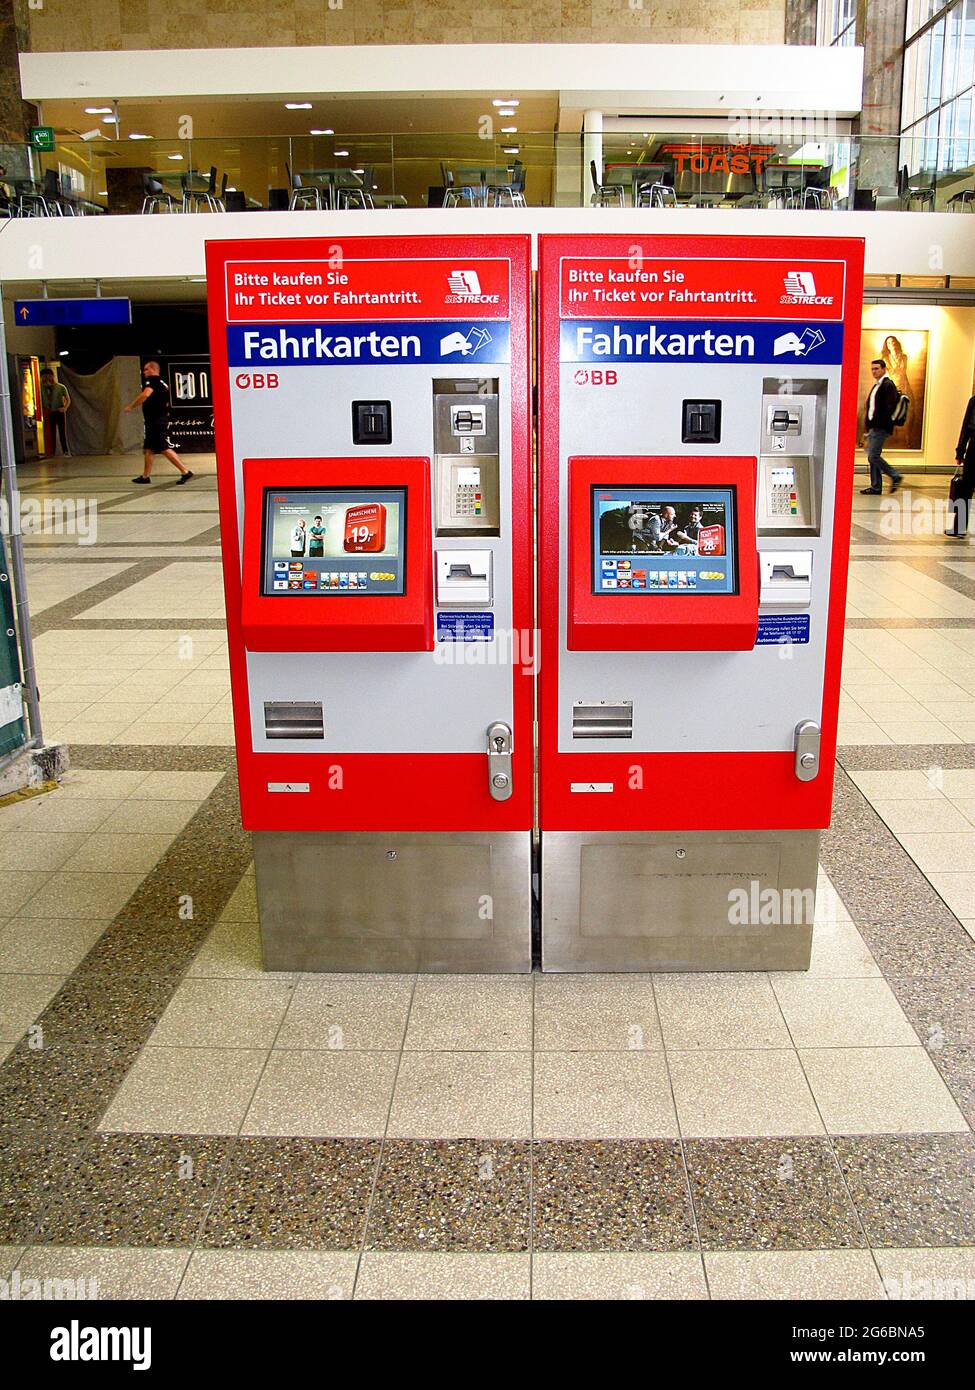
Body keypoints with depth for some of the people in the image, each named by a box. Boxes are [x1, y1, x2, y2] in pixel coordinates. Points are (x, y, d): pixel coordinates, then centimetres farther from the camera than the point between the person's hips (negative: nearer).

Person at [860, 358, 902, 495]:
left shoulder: (888, 385, -10)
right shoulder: (876, 386, 19)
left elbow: (889, 407, -18)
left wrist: (879, 424, -21)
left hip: (881, 428, -10)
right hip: (873, 427, 10)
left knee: (873, 456, -13)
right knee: (872, 456, 8)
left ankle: (895, 476, -2)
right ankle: (876, 487, 12)